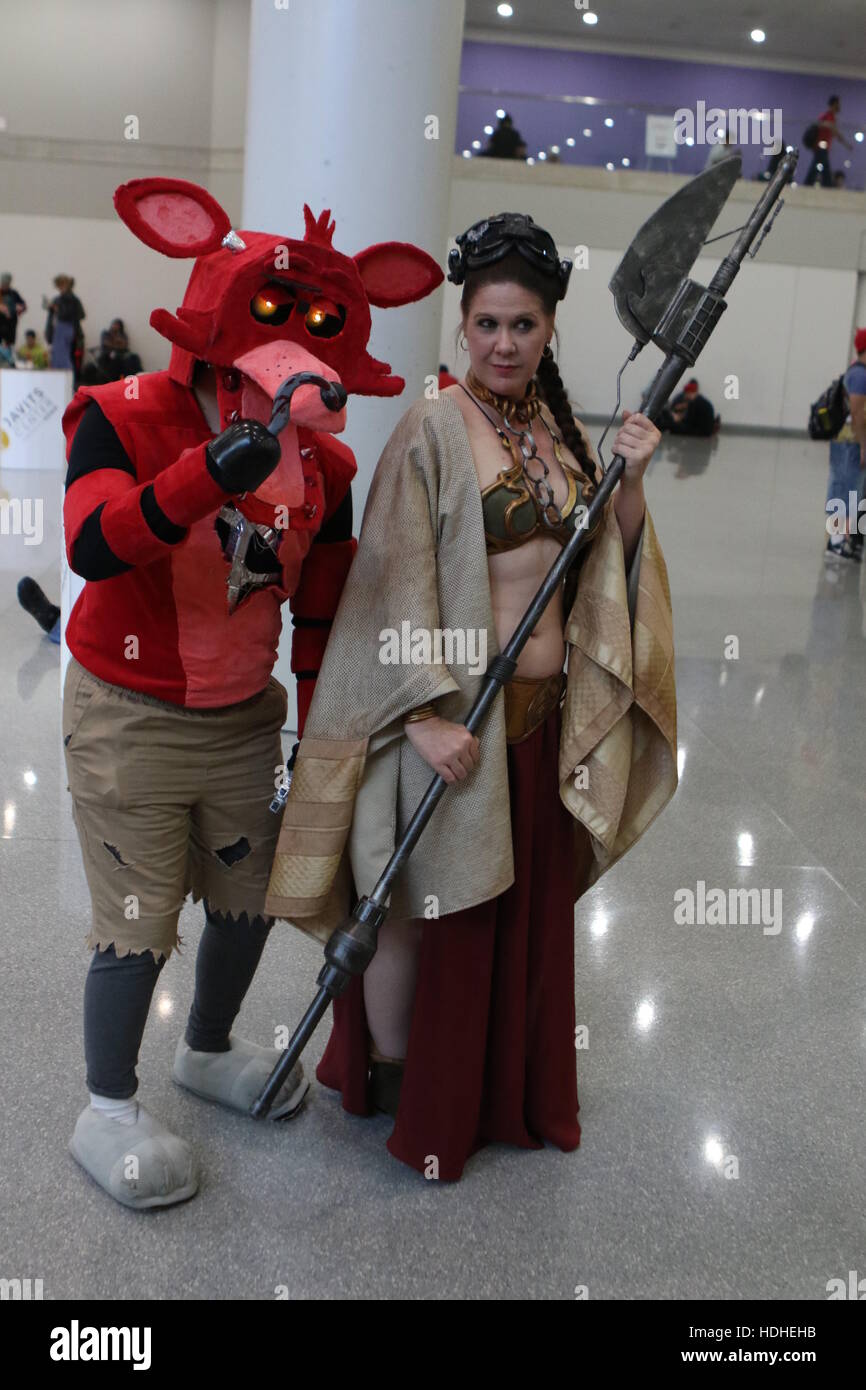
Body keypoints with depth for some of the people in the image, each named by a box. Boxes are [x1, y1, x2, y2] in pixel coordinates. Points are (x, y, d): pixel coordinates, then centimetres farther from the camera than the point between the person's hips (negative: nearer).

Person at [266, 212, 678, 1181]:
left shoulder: (561, 430, 10)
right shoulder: (434, 429, -10)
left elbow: (610, 564, 12)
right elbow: (400, 583, -15)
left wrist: (630, 485, -5)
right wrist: (430, 713, -21)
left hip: (548, 709, 6)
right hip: (455, 707, -6)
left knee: (528, 901, 17)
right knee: (425, 898, 7)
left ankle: (508, 1086, 37)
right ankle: (395, 1077, 29)